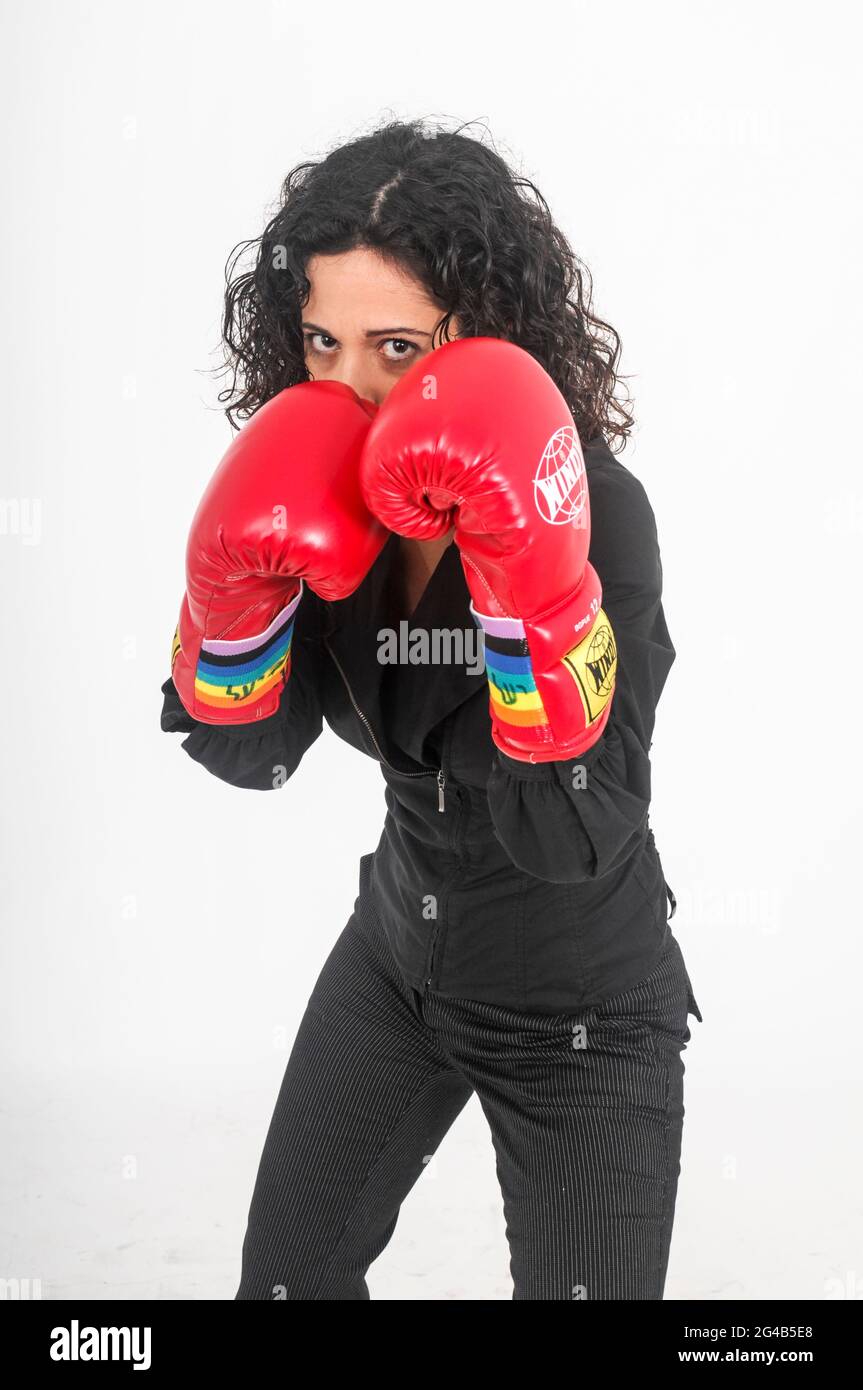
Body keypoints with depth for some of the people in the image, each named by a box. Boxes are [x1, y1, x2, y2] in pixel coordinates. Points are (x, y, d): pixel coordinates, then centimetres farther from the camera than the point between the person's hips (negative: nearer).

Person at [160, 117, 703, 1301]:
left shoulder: (600, 511, -26)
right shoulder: (327, 491, -12)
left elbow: (575, 835, -31)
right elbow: (248, 757, -7)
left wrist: (526, 571, -41)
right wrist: (234, 581, -26)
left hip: (580, 1012, -5)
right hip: (397, 956, 5)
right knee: (283, 1279, 17)